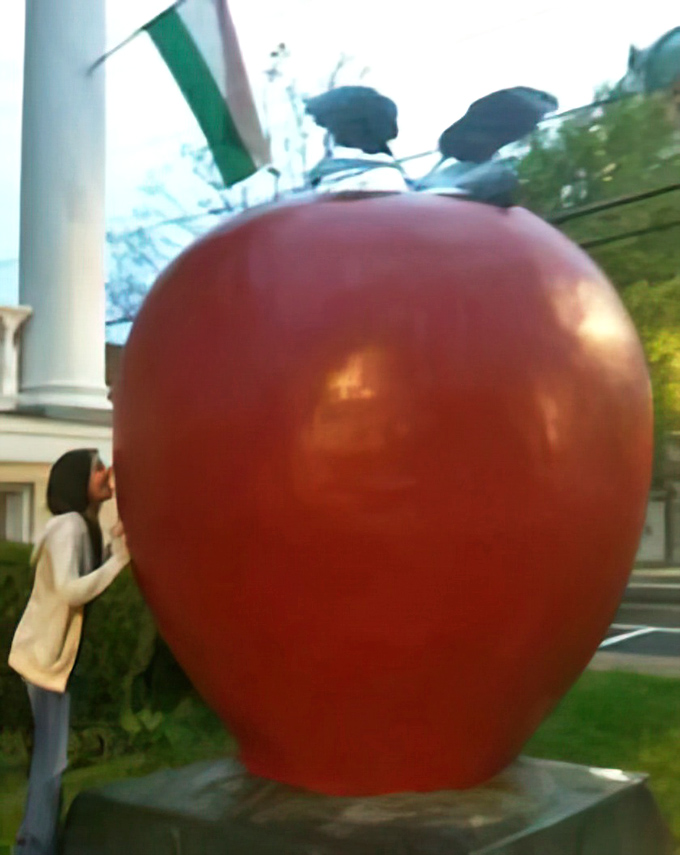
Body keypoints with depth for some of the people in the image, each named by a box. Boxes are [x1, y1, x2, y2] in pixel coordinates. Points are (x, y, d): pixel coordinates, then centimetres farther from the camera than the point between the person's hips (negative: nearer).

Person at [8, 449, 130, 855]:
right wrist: (121, 557, -28)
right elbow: (69, 592, -31)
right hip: (49, 652, -10)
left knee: (50, 754, 17)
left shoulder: (85, 526, 12)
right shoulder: (69, 525, -19)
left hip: (60, 650, 10)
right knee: (53, 757, -6)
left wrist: (116, 549, 0)